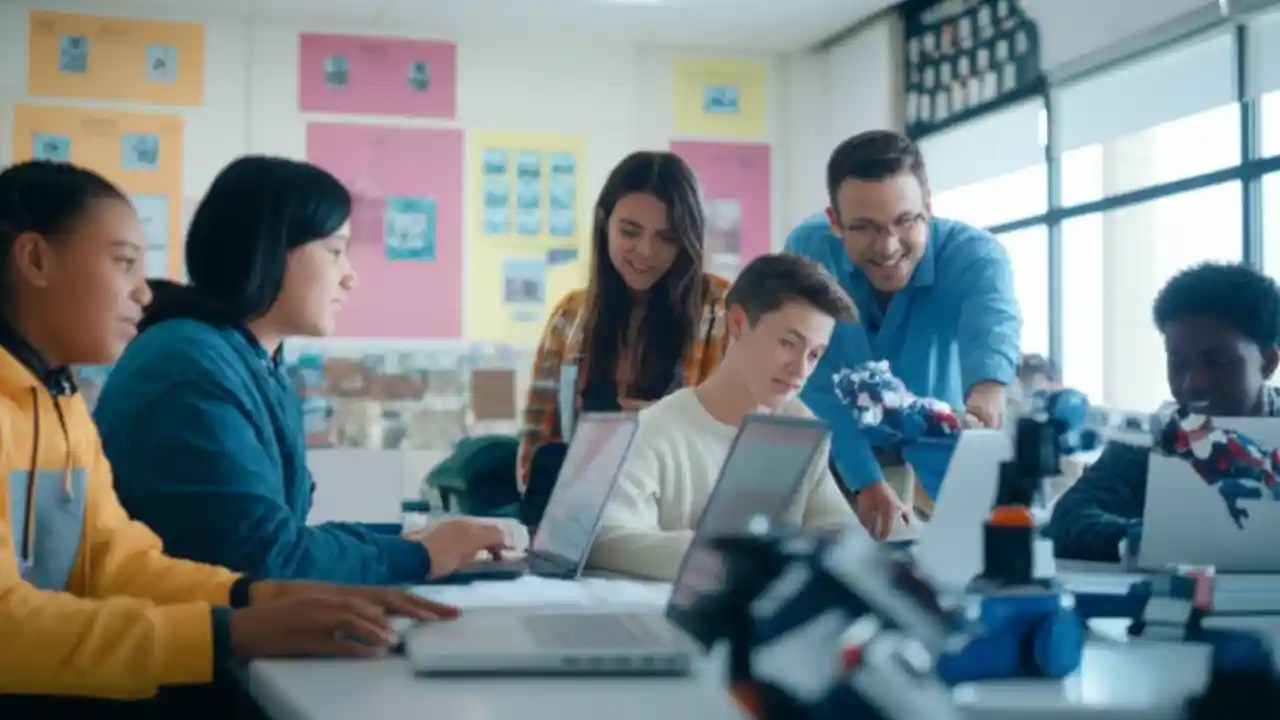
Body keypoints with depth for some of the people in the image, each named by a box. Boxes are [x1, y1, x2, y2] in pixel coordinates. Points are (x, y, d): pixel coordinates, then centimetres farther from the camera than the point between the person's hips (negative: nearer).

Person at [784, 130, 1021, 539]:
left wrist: (987, 388, -67)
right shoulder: (809, 250, -17)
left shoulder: (973, 255, -21)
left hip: (938, 469, 0)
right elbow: (818, 383, -20)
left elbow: (993, 320, -44)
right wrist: (866, 481, -30)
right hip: (834, 463, 0)